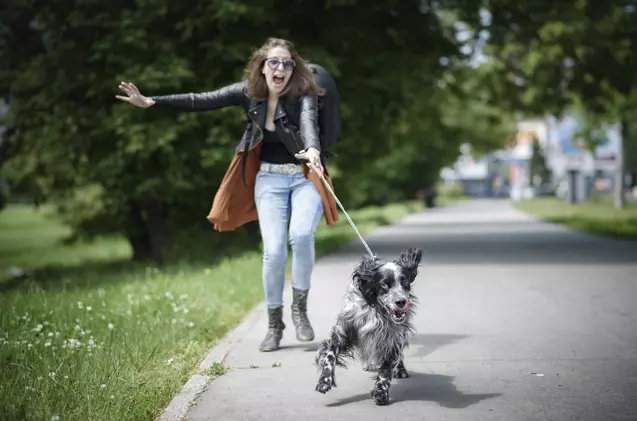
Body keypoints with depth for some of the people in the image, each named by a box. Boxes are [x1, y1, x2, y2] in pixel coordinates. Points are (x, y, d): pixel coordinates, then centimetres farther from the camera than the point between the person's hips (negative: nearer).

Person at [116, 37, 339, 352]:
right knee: (274, 251, -11)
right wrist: (151, 102, -14)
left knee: (301, 236, -26)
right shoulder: (249, 92, -4)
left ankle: (300, 309, -3)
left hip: (305, 176, -2)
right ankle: (274, 324, 8)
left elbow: (309, 121, -35)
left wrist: (312, 150, -57)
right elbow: (202, 101, -6)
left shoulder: (303, 95, -13)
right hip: (269, 179, 2)